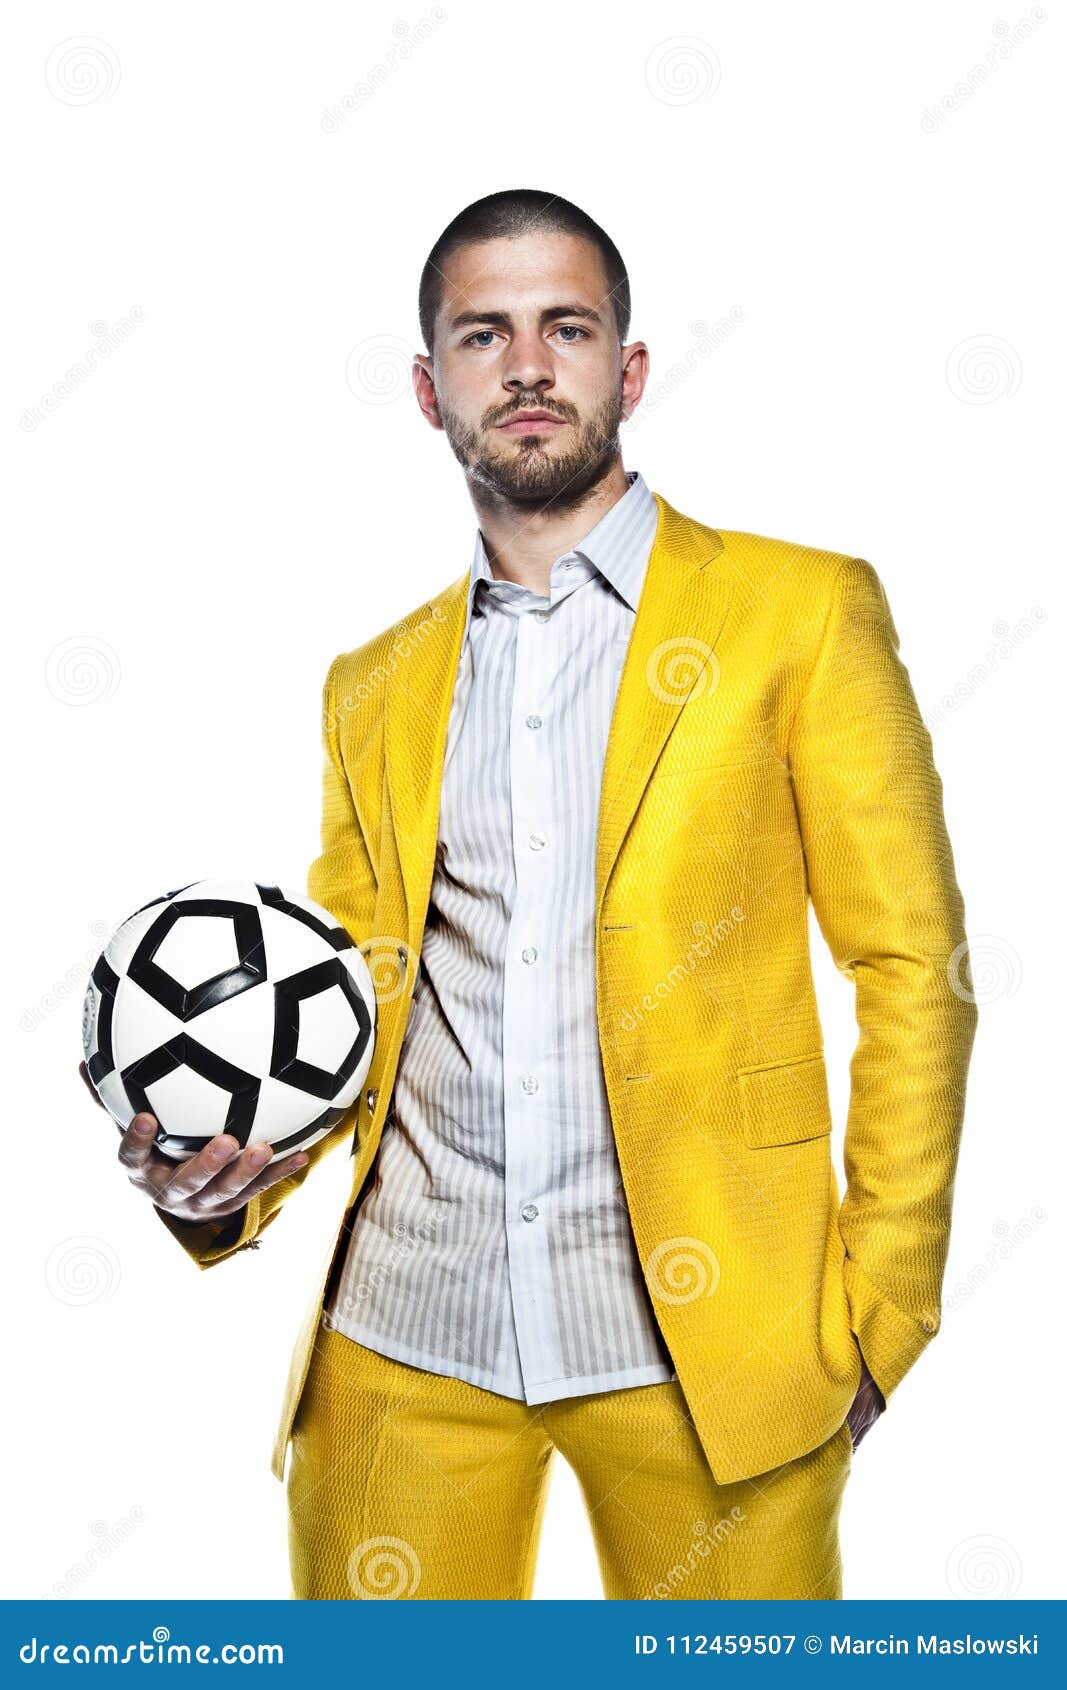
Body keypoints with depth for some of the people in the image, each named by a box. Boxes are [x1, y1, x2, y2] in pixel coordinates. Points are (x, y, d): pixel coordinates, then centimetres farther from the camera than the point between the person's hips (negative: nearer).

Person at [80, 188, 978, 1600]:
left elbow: (911, 967, 0)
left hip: (696, 1331, -3)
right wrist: (227, 1170, -3)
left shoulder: (801, 612, 1)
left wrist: (882, 1308, -5)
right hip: (402, 1327, 3)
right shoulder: (372, 686, 14)